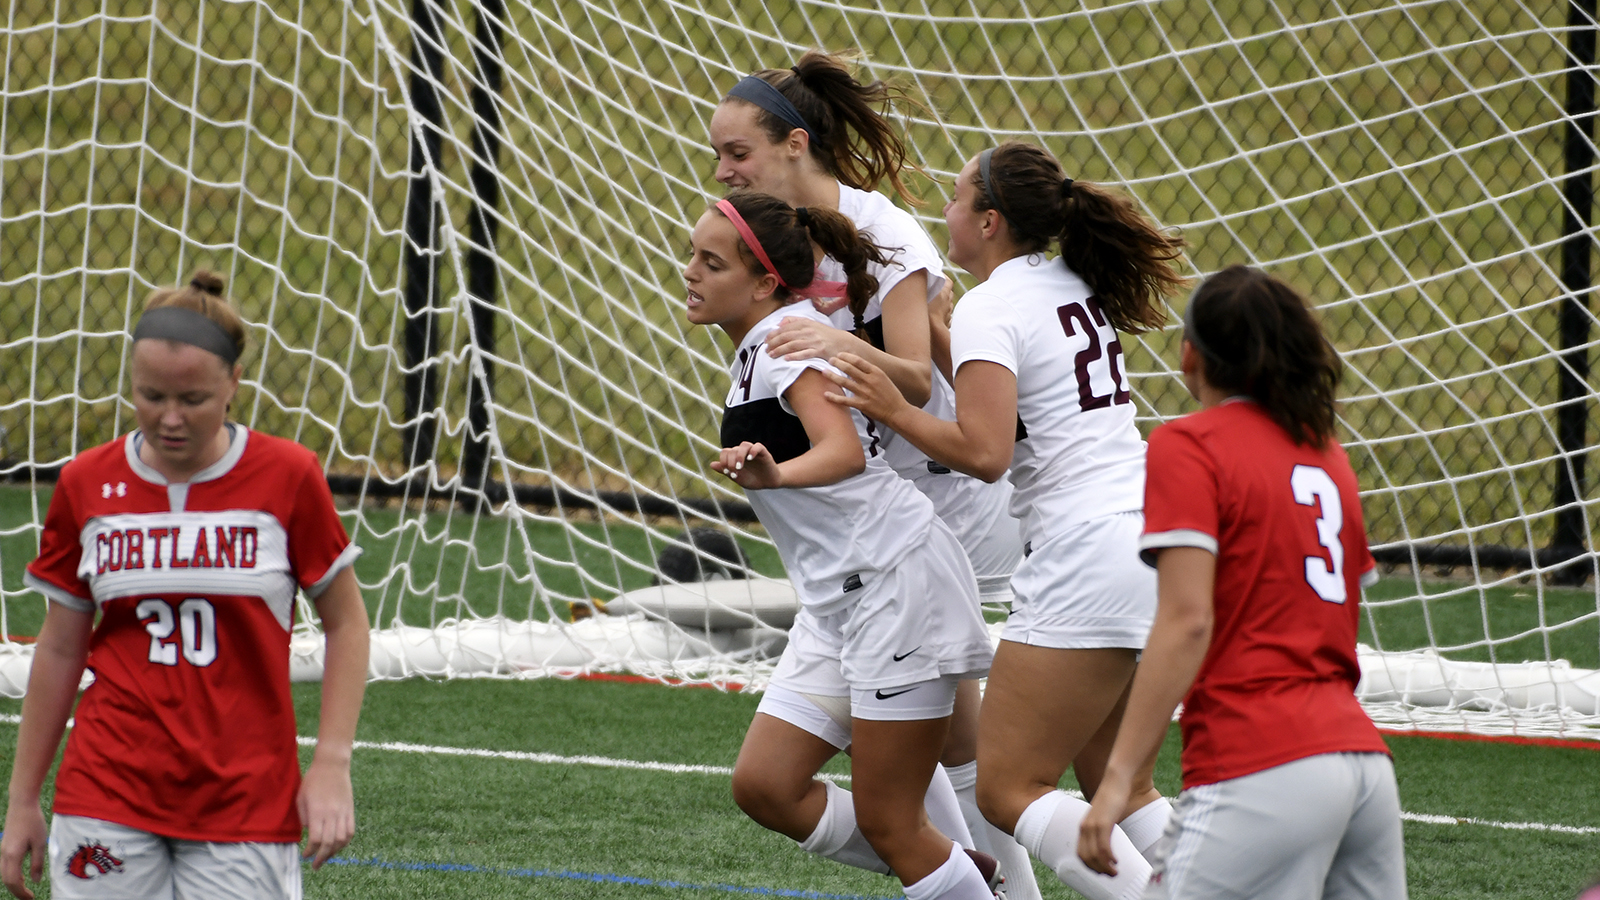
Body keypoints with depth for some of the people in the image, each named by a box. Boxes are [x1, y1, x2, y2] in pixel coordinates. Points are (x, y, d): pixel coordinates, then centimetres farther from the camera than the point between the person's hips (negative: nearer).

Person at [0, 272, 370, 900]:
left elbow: (346, 623, 5)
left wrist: (332, 764, -4)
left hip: (247, 797, -1)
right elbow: (59, 649, 11)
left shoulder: (288, 477, -4)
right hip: (108, 795, 2)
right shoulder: (87, 484, 3)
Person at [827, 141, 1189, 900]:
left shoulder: (989, 309, -10)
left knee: (1006, 788, -3)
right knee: (1116, 786, 16)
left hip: (1088, 561, -9)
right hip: (1155, 540, 9)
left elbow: (984, 452, -20)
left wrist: (894, 412, -11)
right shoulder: (1075, 288, 15)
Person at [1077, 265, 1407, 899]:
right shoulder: (1327, 452, 20)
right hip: (1361, 754, 8)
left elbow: (1187, 622, -12)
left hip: (1265, 772, -7)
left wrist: (1119, 775, -13)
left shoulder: (1188, 444, -2)